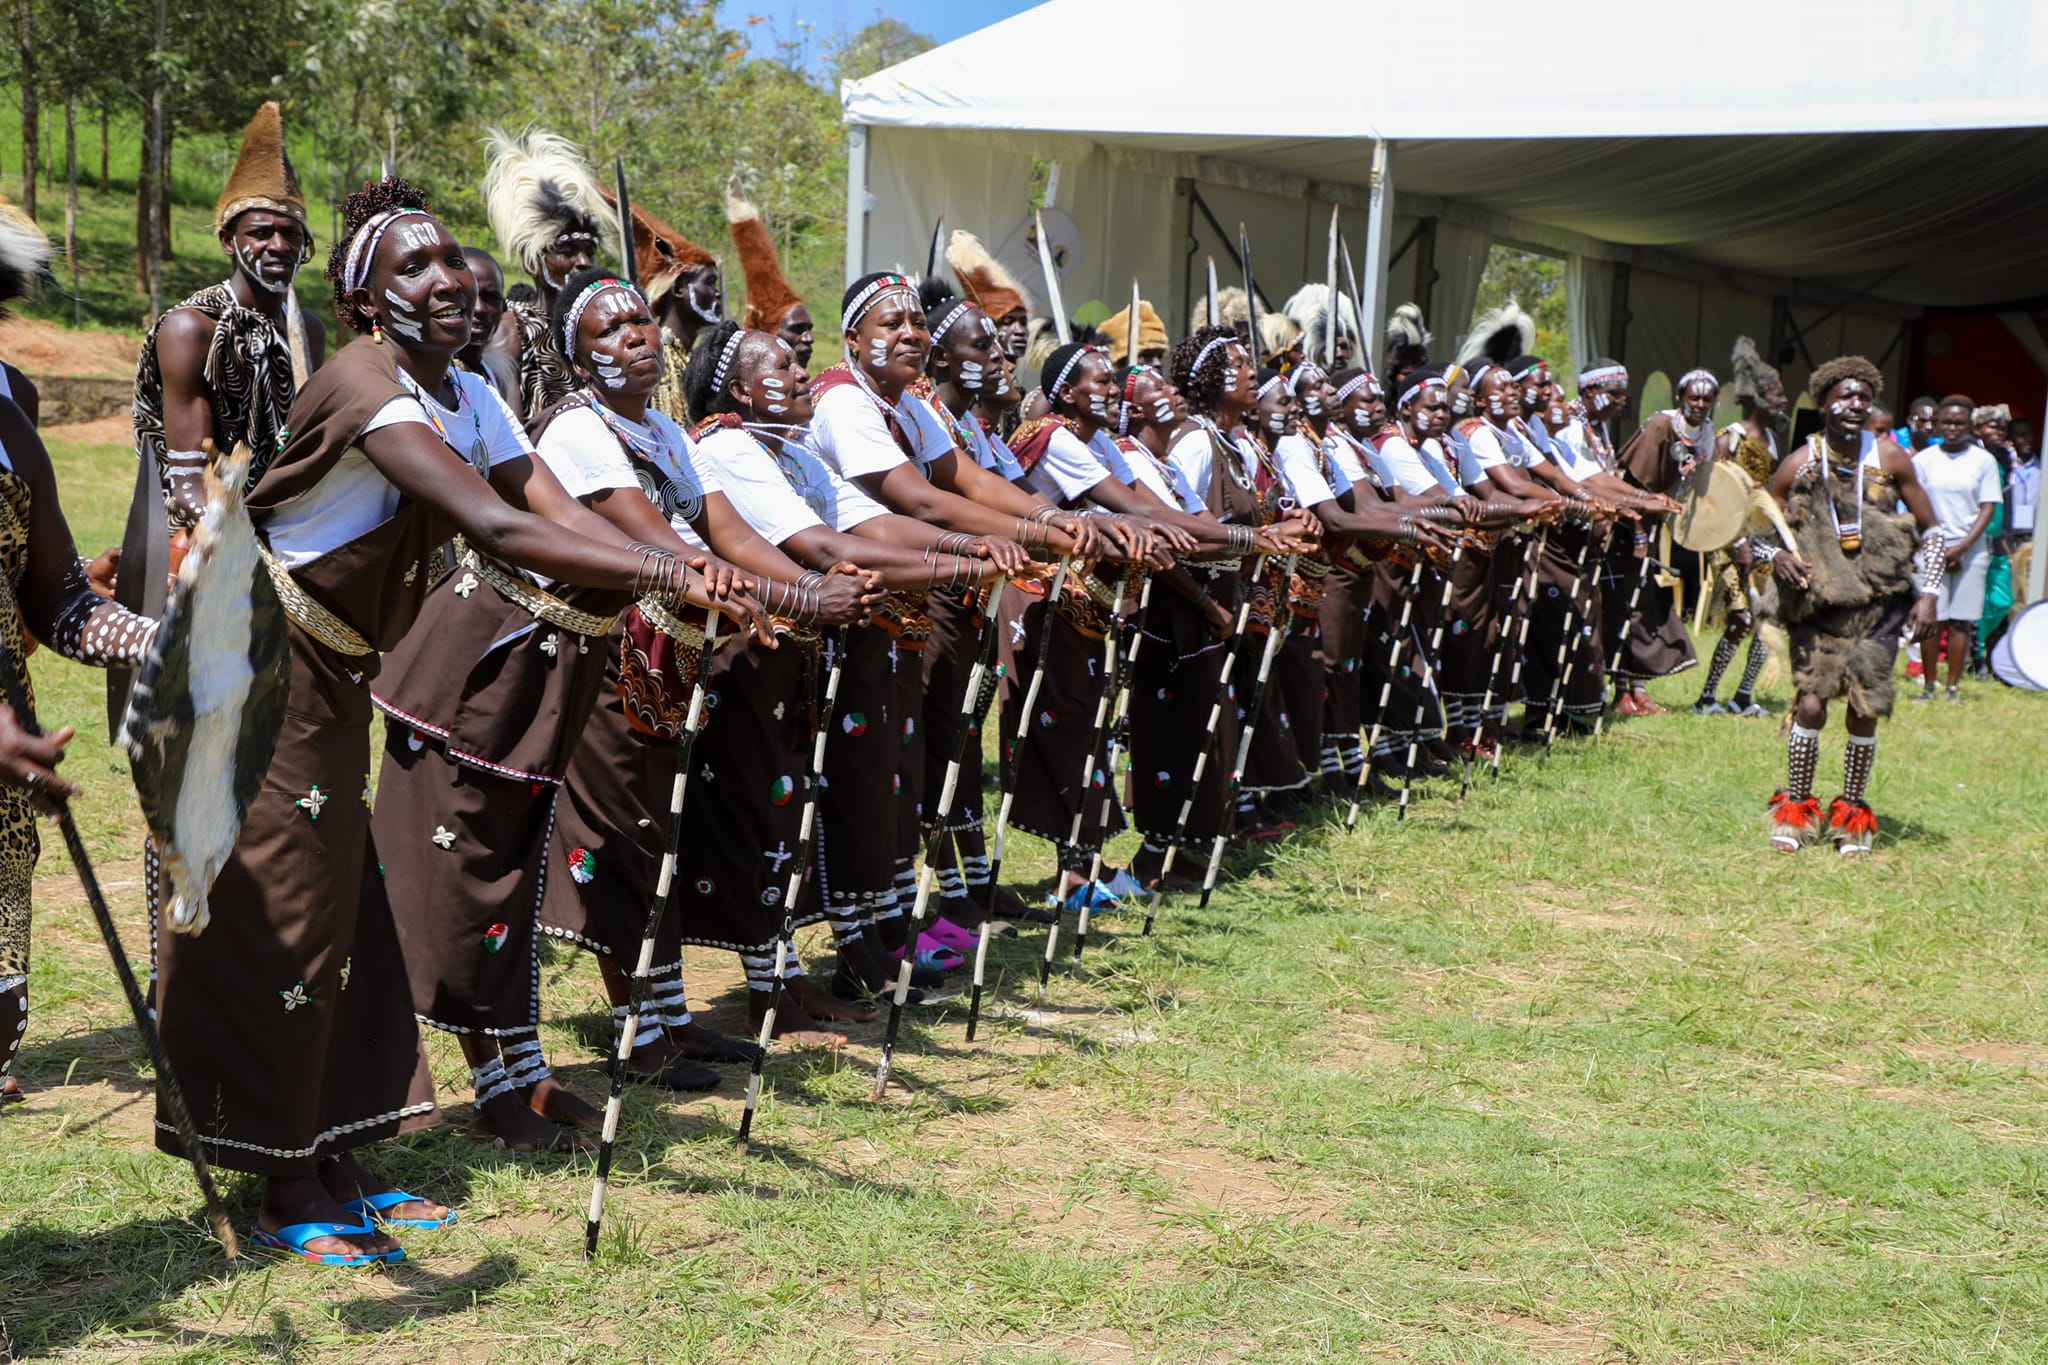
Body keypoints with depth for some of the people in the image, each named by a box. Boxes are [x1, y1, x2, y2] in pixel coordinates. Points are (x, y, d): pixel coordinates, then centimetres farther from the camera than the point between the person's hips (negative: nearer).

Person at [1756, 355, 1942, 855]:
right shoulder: (1799, 464, -3)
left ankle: (1852, 813, 17)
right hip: (1818, 602, -1)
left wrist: (1927, 592, -3)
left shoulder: (1889, 458, -1)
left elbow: (1930, 530, 7)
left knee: (1864, 711, -1)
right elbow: (1756, 532, 8)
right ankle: (1796, 808, 8)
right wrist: (1777, 555, -14)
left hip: (1878, 603, 1)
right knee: (1810, 704, -10)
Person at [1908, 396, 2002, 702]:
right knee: (1932, 618, -3)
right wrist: (1934, 546, -6)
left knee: (1961, 621, 0)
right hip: (1932, 549, 0)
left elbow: (1988, 508, 0)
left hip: (1971, 550, 0)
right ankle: (1928, 685, 5)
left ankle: (1953, 686, 5)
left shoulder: (1984, 461, 2)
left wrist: (1962, 547, -10)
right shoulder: (1923, 460, 4)